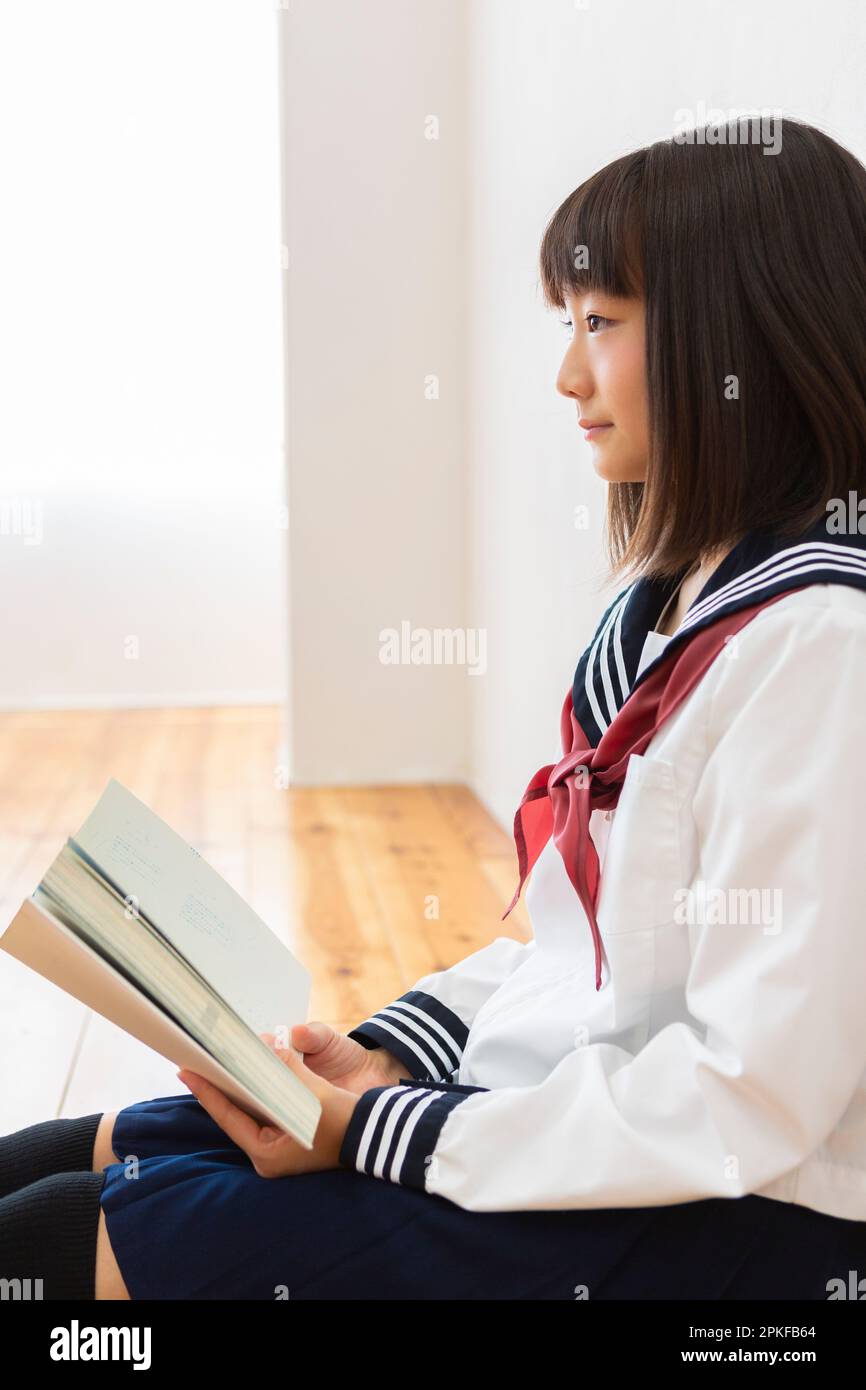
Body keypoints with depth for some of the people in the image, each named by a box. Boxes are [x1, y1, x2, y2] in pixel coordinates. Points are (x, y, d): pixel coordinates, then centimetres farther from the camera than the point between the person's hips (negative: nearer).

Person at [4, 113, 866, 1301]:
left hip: (710, 1227, -8)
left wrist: (378, 1131, -16)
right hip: (566, 1101, 9)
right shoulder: (667, 603, 9)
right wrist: (387, 1052, 1)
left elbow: (751, 1100, -23)